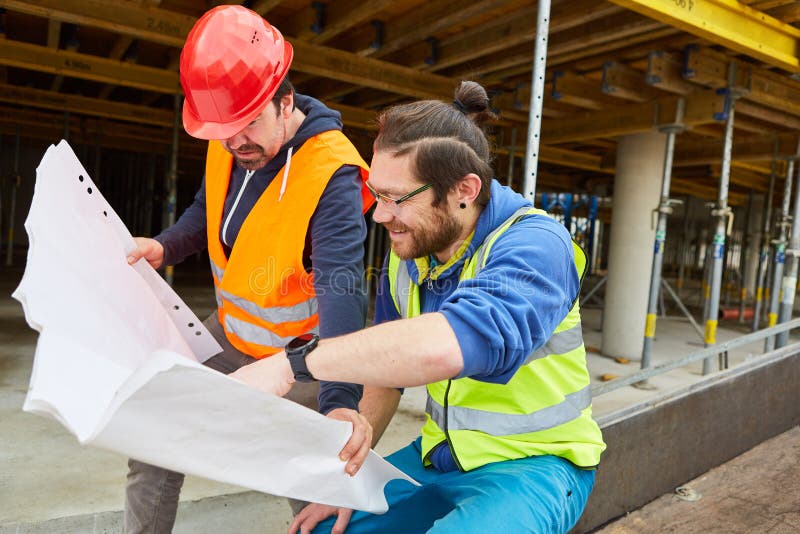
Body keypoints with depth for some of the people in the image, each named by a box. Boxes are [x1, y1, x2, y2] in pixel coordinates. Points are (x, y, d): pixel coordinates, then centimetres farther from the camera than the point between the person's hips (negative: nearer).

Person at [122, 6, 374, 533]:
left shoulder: (332, 173, -29)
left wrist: (340, 400, -48)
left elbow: (341, 290, -38)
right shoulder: (228, 145, -7)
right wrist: (164, 246, -9)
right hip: (232, 330, 7)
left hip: (299, 349, -6)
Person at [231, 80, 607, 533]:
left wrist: (294, 363, -37)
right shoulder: (406, 254, -2)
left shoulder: (535, 244, -24)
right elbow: (383, 364, 7)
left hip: (532, 463, -5)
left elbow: (448, 346, -44)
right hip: (438, 457, 6)